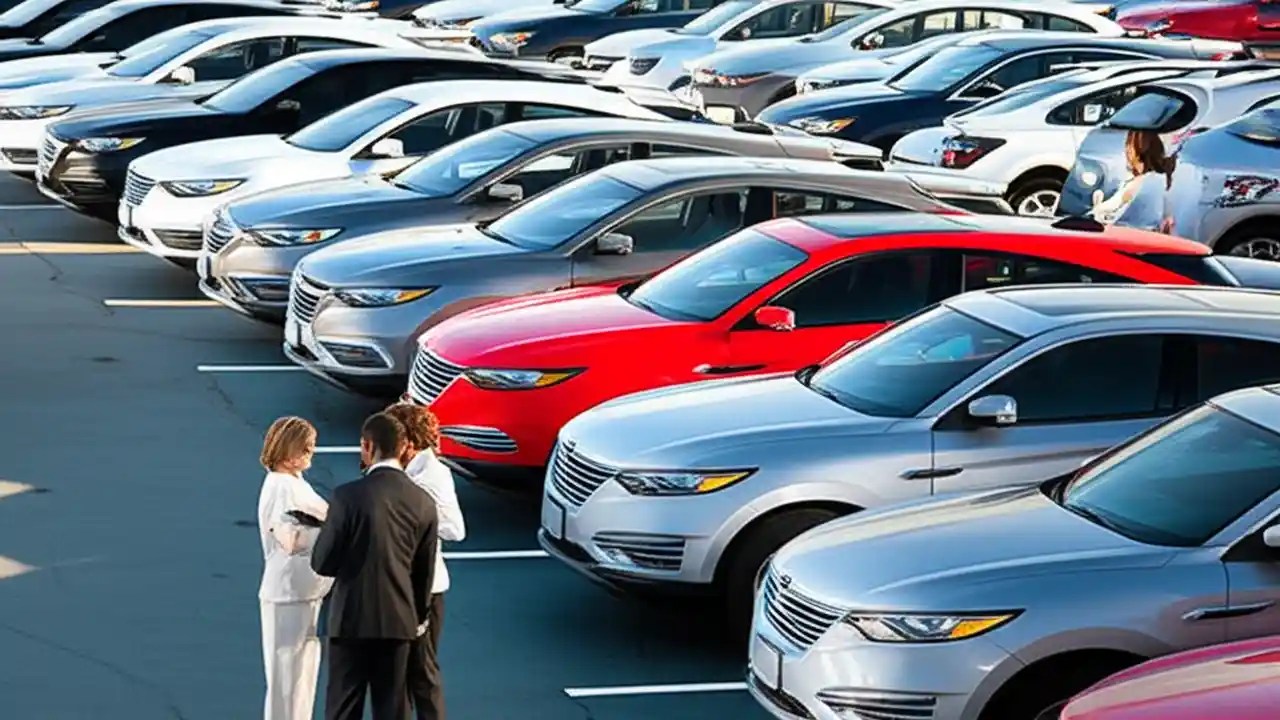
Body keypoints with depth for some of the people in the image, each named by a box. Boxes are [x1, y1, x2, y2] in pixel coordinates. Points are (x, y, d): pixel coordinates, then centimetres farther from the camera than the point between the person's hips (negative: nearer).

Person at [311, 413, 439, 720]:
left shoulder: (348, 496, -14)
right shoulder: (423, 502, 0)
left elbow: (322, 562, -10)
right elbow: (424, 571, 8)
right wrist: (419, 617, 22)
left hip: (352, 618, -4)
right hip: (398, 619, 4)